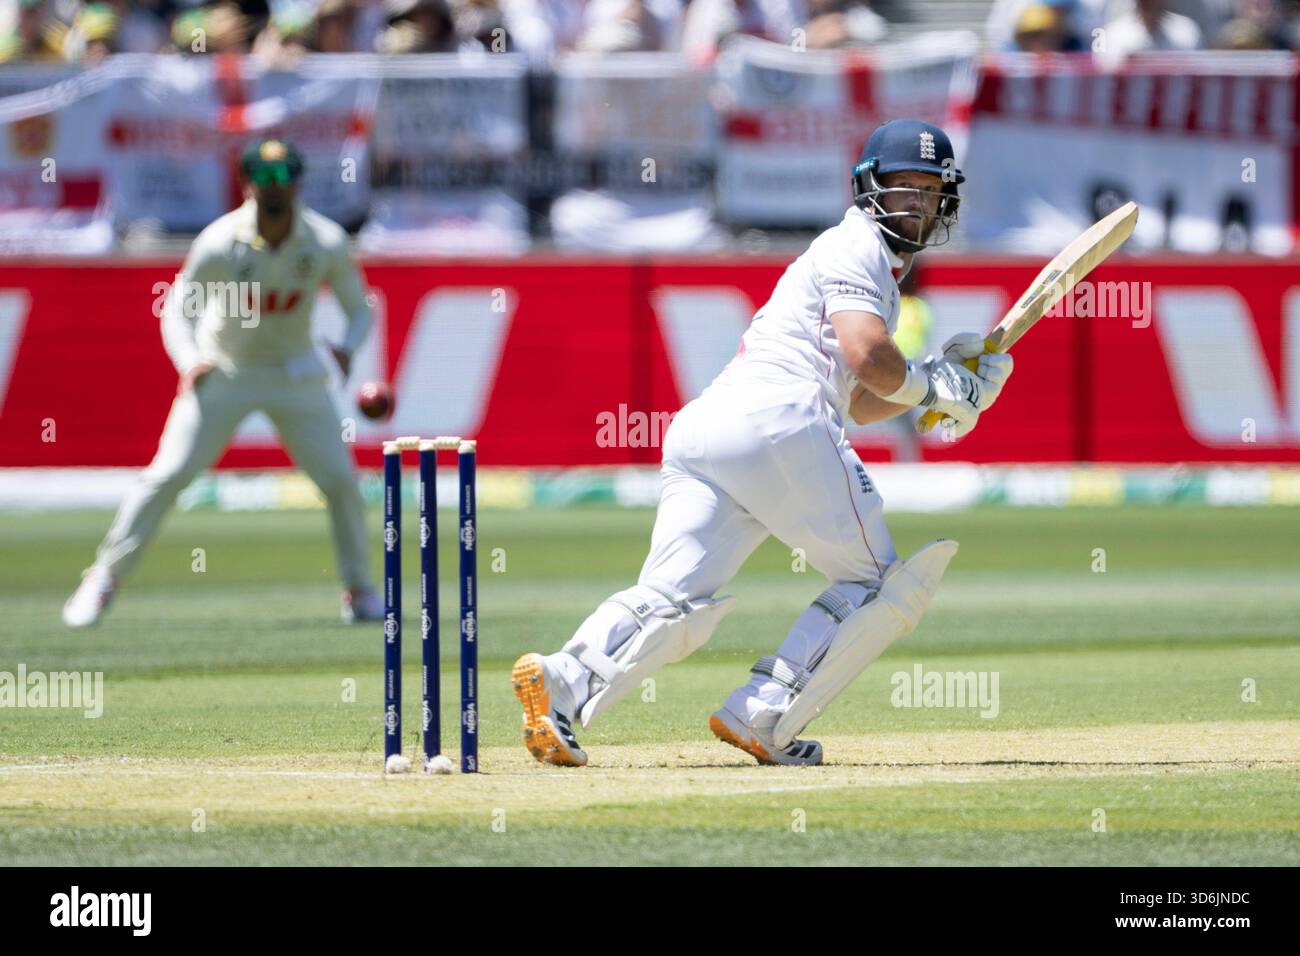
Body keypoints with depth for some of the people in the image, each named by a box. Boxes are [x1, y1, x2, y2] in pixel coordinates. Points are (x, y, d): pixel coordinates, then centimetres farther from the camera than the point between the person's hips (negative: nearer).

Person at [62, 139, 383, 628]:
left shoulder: (327, 243, -15)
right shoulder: (220, 243, -19)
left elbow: (359, 309, -3)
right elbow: (177, 309, -11)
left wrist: (347, 348, -26)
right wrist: (189, 362, -30)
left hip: (294, 374, 2)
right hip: (223, 372, -2)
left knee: (340, 478, -6)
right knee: (169, 472, -11)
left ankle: (359, 587, 16)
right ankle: (103, 580, -2)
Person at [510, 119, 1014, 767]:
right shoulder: (856, 247, 6)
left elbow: (856, 401, 38)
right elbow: (866, 354, -11)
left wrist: (943, 374, 27)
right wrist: (931, 389, 6)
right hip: (777, 419, -8)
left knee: (671, 602, -6)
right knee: (874, 585, 4)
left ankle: (564, 679, -31)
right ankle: (761, 718, -9)